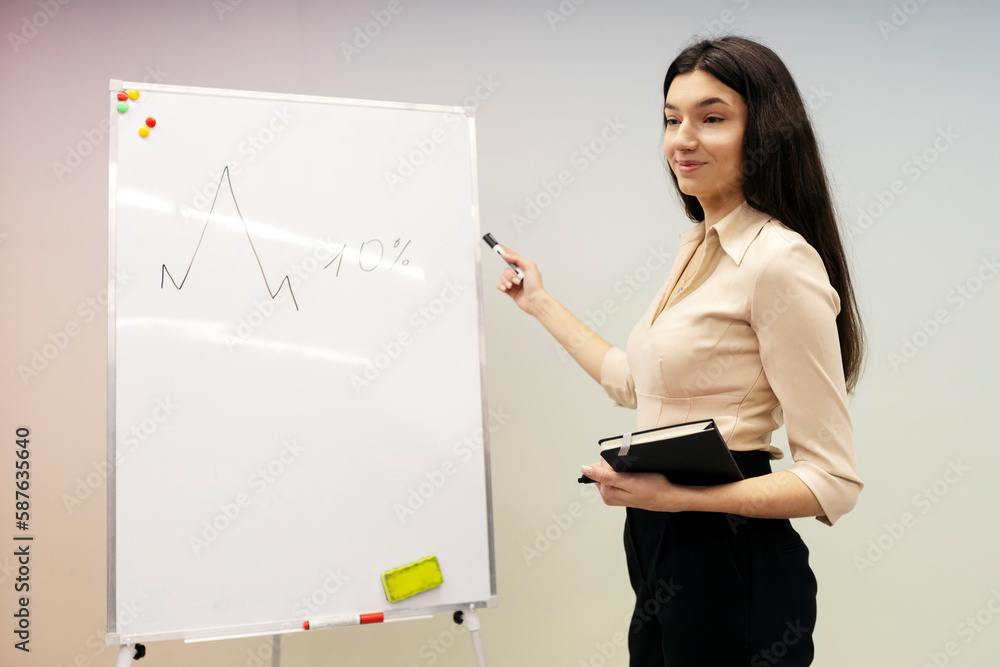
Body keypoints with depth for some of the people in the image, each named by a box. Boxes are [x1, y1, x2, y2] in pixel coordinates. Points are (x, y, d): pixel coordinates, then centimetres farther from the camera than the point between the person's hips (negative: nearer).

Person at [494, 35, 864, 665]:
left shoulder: (780, 260, -20)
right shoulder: (698, 247, 8)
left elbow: (835, 483, -19)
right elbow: (635, 382, 20)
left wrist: (677, 496, -25)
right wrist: (542, 304, 25)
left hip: (730, 566, -8)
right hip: (662, 554, 9)